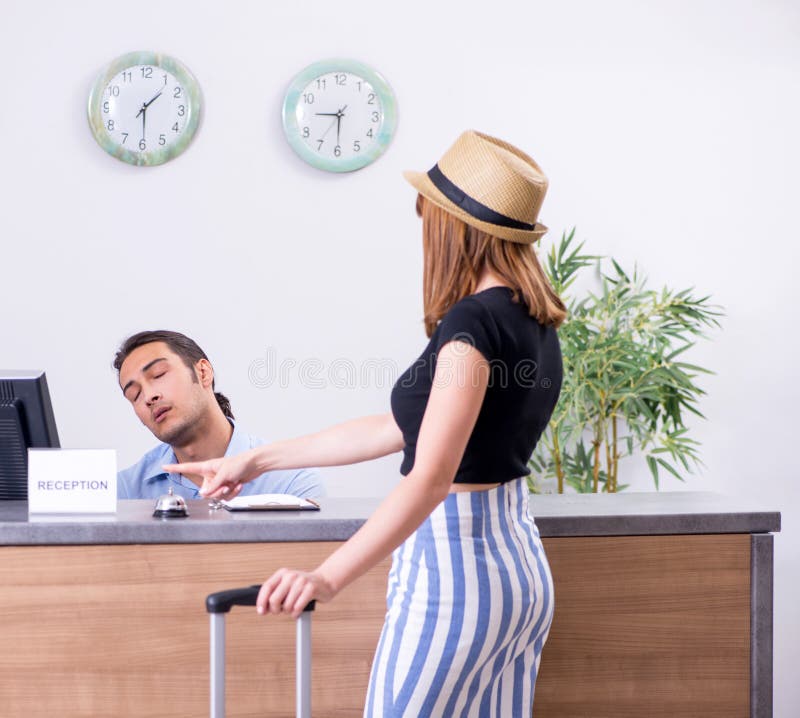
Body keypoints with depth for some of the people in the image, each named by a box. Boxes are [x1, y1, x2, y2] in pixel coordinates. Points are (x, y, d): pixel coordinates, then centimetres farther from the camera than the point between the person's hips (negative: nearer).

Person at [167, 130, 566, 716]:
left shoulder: (473, 322, -18)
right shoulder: (532, 321, 10)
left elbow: (431, 475, -28)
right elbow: (398, 430, 15)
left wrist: (328, 577, -35)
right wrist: (259, 460, 19)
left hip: (454, 569, -9)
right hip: (521, 564, 9)